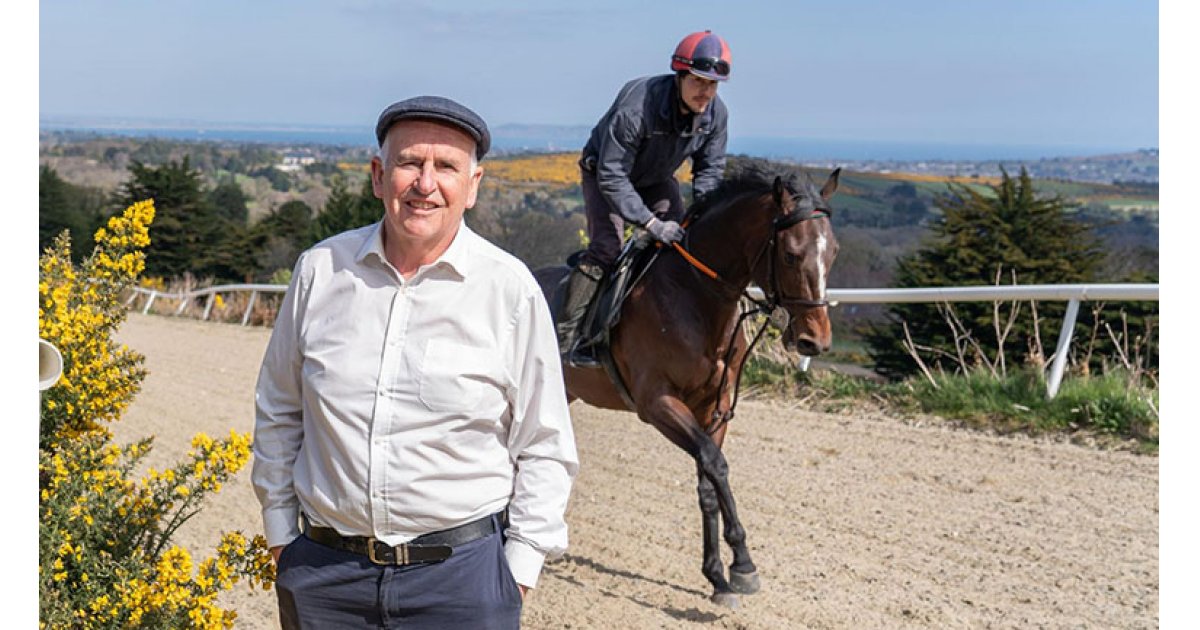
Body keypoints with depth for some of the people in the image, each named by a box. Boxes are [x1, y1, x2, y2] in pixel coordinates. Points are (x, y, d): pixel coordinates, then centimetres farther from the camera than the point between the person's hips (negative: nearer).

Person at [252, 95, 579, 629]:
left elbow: (544, 449, 0)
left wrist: (520, 567, -3)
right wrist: (280, 531, 10)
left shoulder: (510, 289, -5)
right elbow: (278, 412, 12)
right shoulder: (319, 269, 1)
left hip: (461, 572, -2)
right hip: (323, 567, 2)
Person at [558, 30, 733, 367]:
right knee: (606, 247, -21)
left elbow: (710, 169, -4)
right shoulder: (635, 107, -40)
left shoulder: (716, 115, -20)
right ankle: (567, 335, -17)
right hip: (605, 173, -6)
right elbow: (612, 177, -37)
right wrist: (650, 223, -43)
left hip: (657, 179, 6)